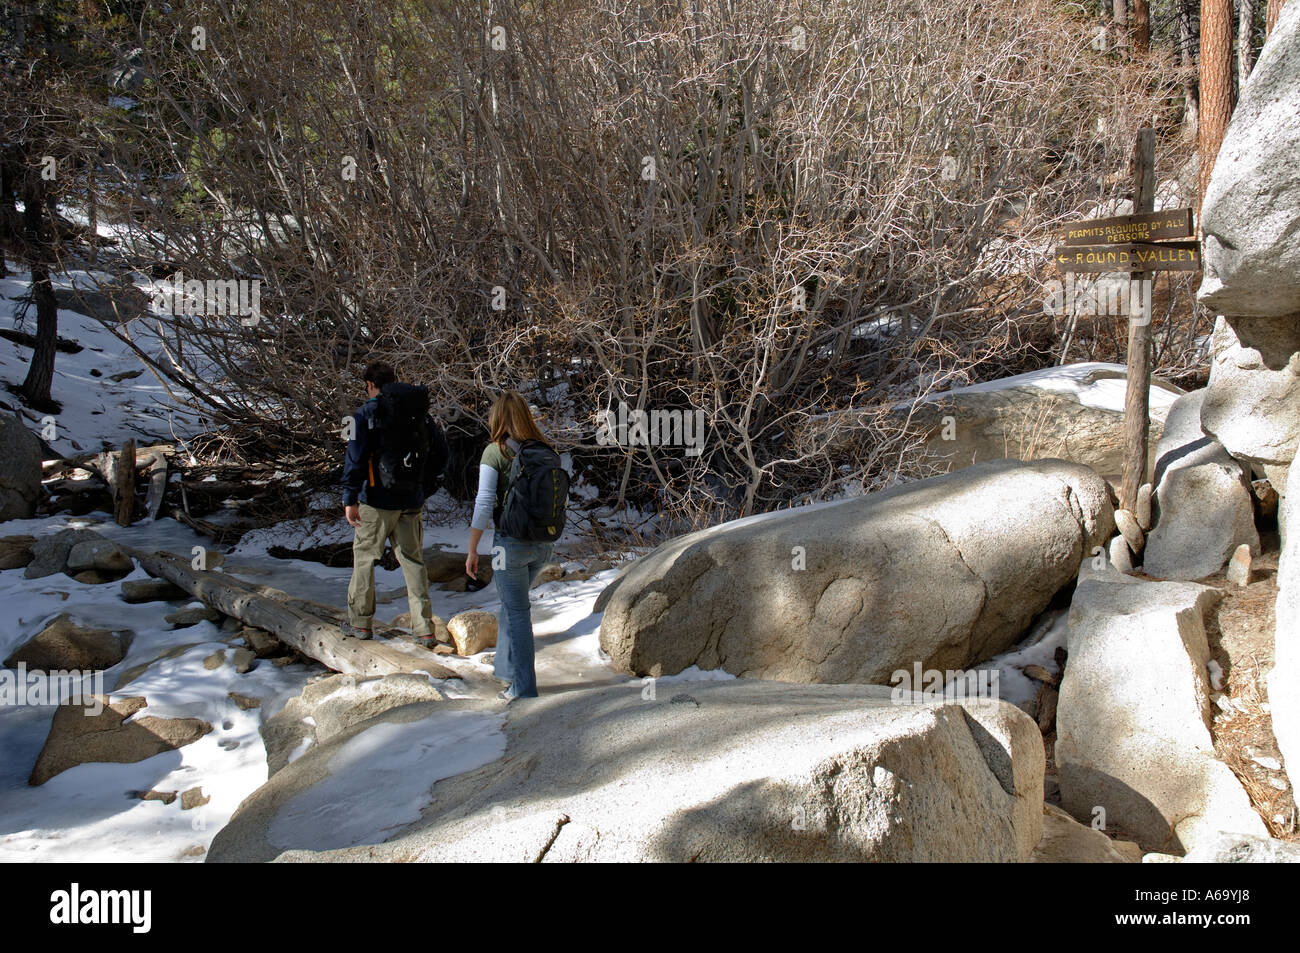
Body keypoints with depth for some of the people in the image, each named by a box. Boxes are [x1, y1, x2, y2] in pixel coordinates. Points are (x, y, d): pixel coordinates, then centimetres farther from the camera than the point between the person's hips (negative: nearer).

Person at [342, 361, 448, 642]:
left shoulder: (368, 413, -7)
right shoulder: (422, 414, 8)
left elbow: (356, 457, -13)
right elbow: (441, 454, 11)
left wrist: (350, 498, -12)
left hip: (377, 501, -4)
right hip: (412, 502, 4)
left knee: (364, 557, 10)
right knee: (413, 560, 9)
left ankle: (360, 622, 16)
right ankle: (424, 627, 5)